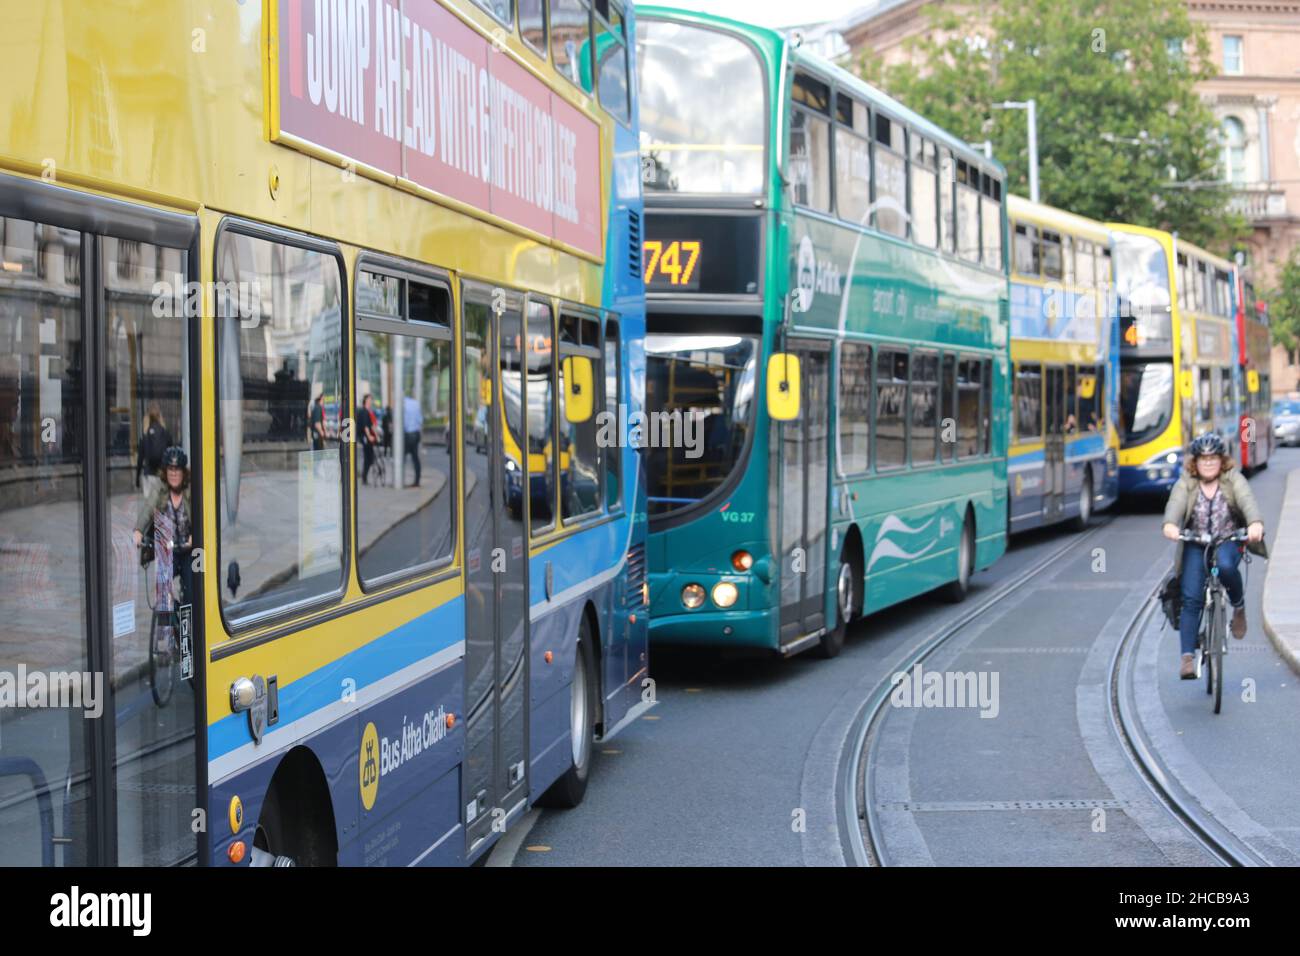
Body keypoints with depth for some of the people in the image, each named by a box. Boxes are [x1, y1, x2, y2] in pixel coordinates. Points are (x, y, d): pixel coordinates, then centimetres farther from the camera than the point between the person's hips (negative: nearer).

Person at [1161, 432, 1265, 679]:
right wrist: (1170, 525, -48)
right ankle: (1187, 657, -11)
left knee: (1225, 566, -35)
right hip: (1195, 545, 1)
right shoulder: (1185, 484, -5)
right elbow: (1175, 504, -24)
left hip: (1228, 541, -1)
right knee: (1191, 599, -13)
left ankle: (1238, 605, -3)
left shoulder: (1233, 480, -5)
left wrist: (1256, 523, -46)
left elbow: (1247, 501, -23)